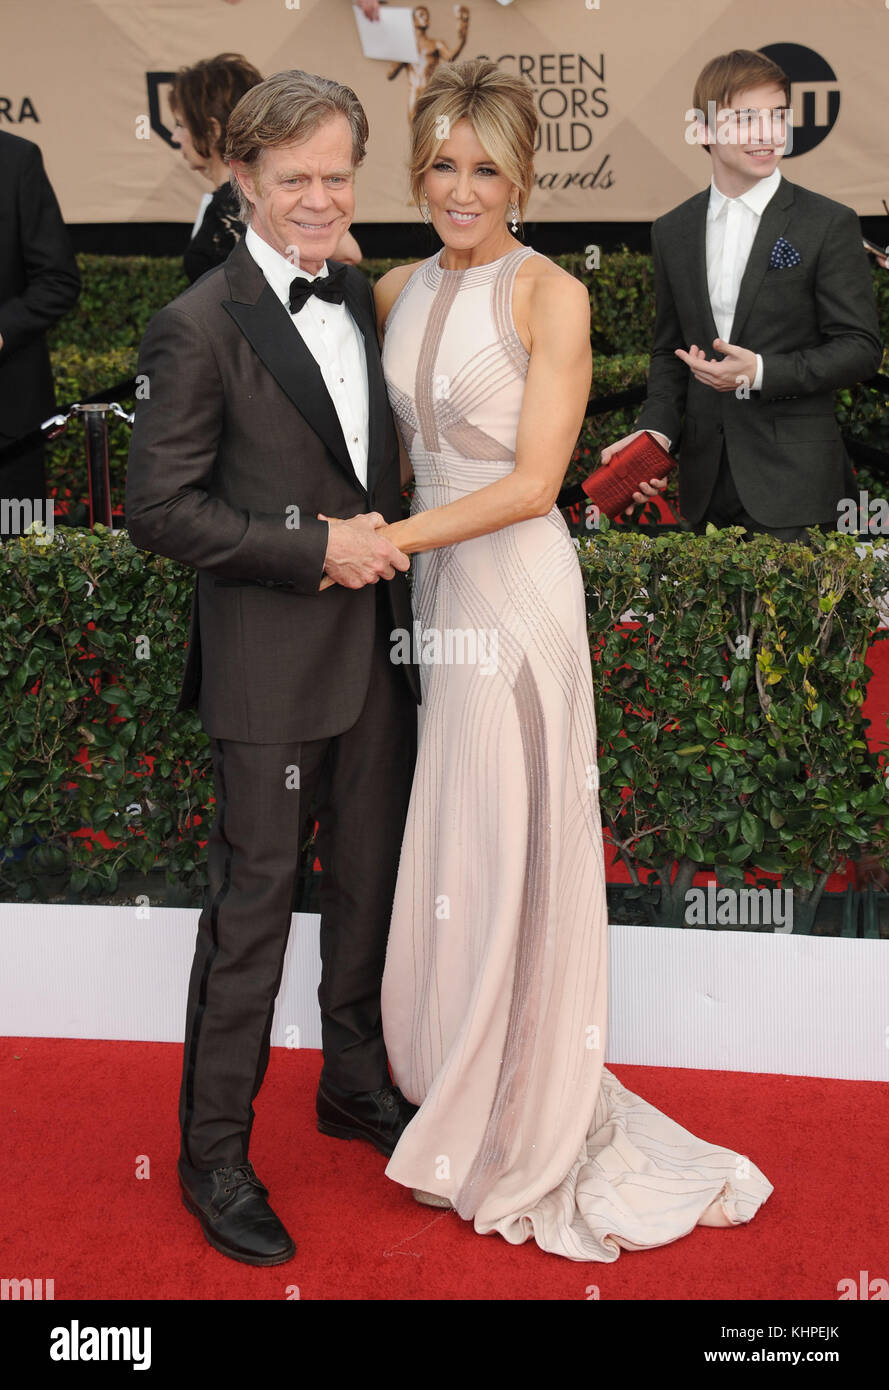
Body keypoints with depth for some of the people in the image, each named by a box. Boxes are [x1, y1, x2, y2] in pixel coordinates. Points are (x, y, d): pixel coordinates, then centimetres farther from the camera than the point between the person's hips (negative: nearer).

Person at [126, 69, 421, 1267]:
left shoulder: (359, 300, 10)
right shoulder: (201, 327, -13)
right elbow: (160, 508, -16)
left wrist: (384, 542, 6)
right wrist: (318, 550, -18)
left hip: (377, 647, 7)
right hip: (271, 665, -7)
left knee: (370, 883, 18)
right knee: (252, 906, 1)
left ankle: (356, 1082, 39)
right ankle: (214, 1155, 18)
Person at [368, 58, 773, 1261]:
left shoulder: (551, 295, -9)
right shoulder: (398, 292, 10)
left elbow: (533, 482, -15)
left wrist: (389, 540, -15)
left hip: (517, 590, -6)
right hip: (432, 587, 6)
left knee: (508, 847, 2)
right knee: (445, 845, 11)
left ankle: (524, 1131, 20)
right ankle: (455, 1086, 31)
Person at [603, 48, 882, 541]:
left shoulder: (830, 224, -3)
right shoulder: (671, 232, 10)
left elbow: (861, 347, -5)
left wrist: (761, 372, -17)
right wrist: (656, 429, -2)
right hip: (705, 478, 4)